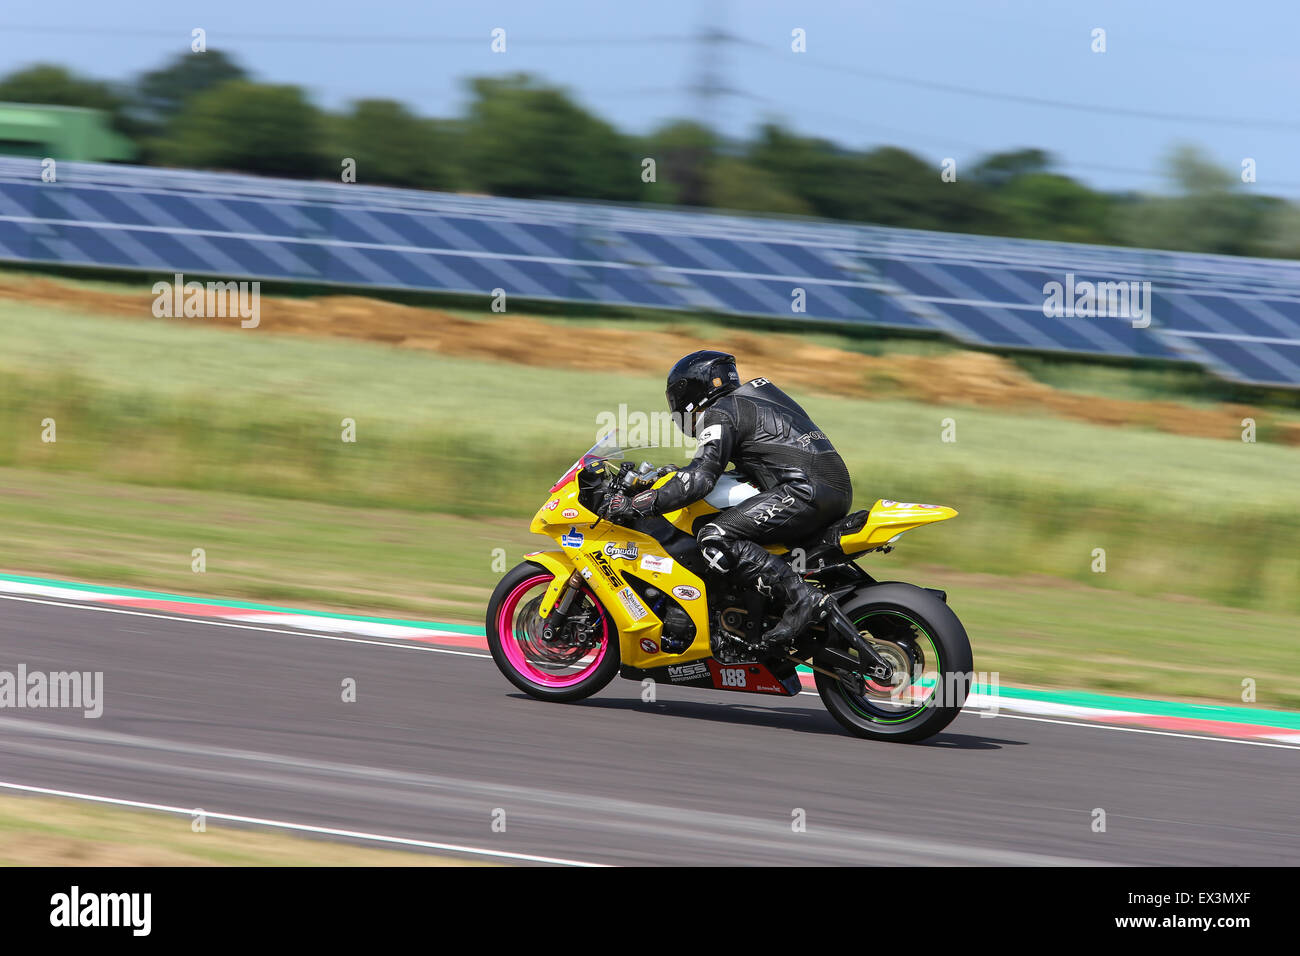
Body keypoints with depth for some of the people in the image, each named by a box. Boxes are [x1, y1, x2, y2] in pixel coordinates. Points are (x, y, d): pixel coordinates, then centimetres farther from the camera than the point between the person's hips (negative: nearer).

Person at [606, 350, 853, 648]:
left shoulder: (722, 413, -1)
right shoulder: (750, 400, 28)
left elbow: (699, 480, -13)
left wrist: (633, 505, -11)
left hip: (807, 488, -10)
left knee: (715, 539, -17)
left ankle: (800, 597, -27)